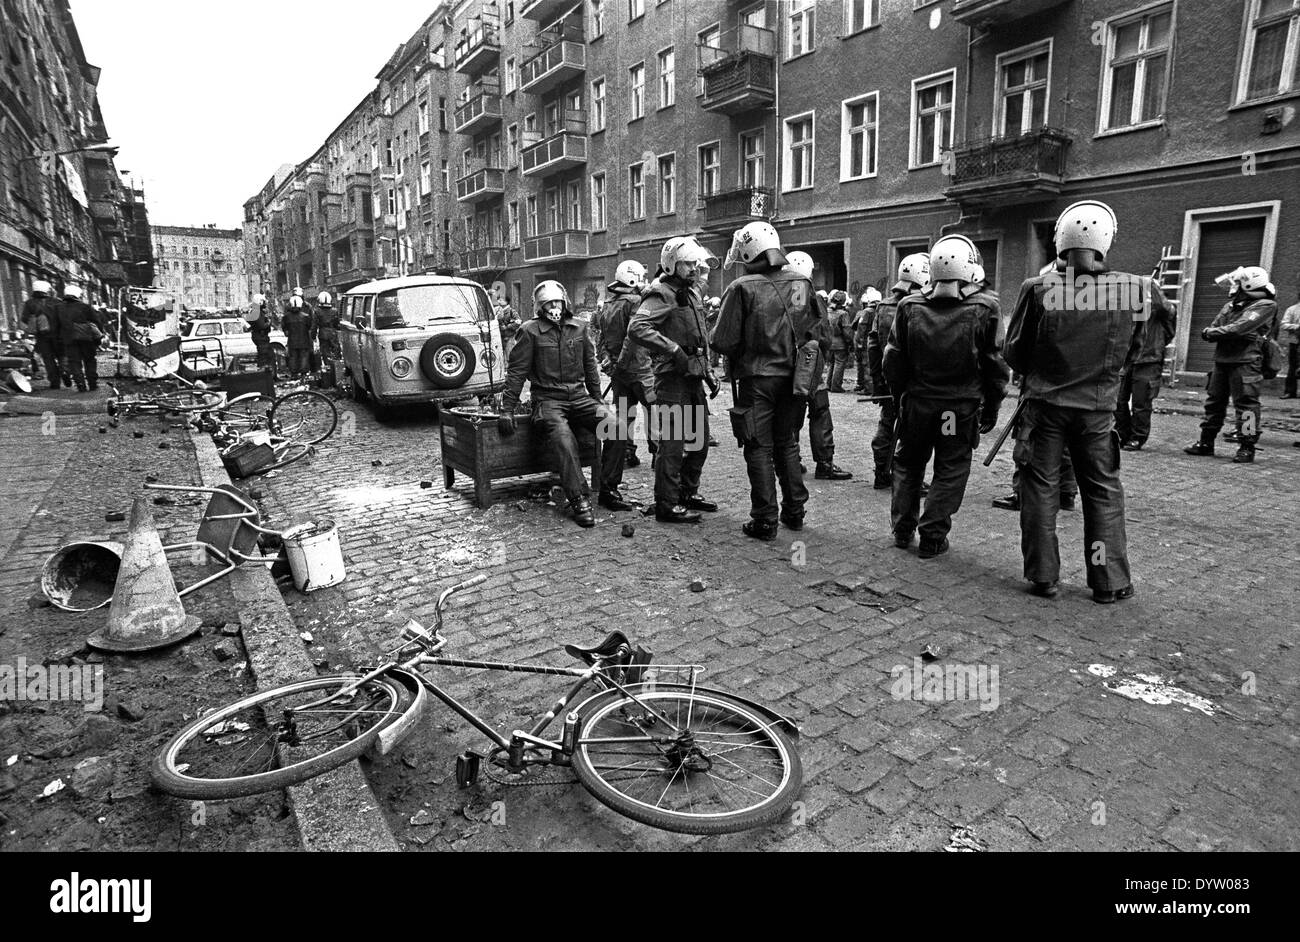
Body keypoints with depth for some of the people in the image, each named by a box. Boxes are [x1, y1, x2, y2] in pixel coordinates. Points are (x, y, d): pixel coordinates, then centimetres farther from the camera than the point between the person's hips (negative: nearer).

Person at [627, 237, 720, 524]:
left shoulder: (693, 292, 18)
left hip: (694, 377, 9)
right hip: (672, 377, -9)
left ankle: (689, 493, 30)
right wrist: (673, 350, -26)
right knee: (672, 442, -6)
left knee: (699, 439, 15)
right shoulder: (660, 293, -10)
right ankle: (667, 505, 3)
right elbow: (637, 328, -26)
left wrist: (708, 371, 18)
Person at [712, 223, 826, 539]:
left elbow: (724, 340, -13)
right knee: (787, 444, 19)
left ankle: (765, 521, 8)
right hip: (793, 378, 5)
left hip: (757, 379, -5)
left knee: (759, 449, 4)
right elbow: (821, 324, 9)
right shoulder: (802, 283, 2)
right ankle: (794, 511, 27)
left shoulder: (742, 288, -13)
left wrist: (736, 358, 7)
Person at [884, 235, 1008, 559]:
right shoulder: (985, 307, -8)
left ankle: (902, 530, 25)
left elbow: (893, 359, 1)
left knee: (908, 465, 18)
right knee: (950, 471, 10)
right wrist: (991, 408, 6)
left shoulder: (909, 305, -2)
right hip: (962, 405, -2)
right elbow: (996, 363, -4)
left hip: (917, 401, 2)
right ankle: (932, 537, 13)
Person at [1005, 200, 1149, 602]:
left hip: (1045, 405, -1)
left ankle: (1043, 577, 14)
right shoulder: (1134, 290, -8)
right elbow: (1130, 352, 6)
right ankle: (1110, 581, 19)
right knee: (1104, 492, 13)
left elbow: (1014, 353, -2)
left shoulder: (1038, 288, -13)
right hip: (1099, 407, 1)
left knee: (1040, 489, 8)